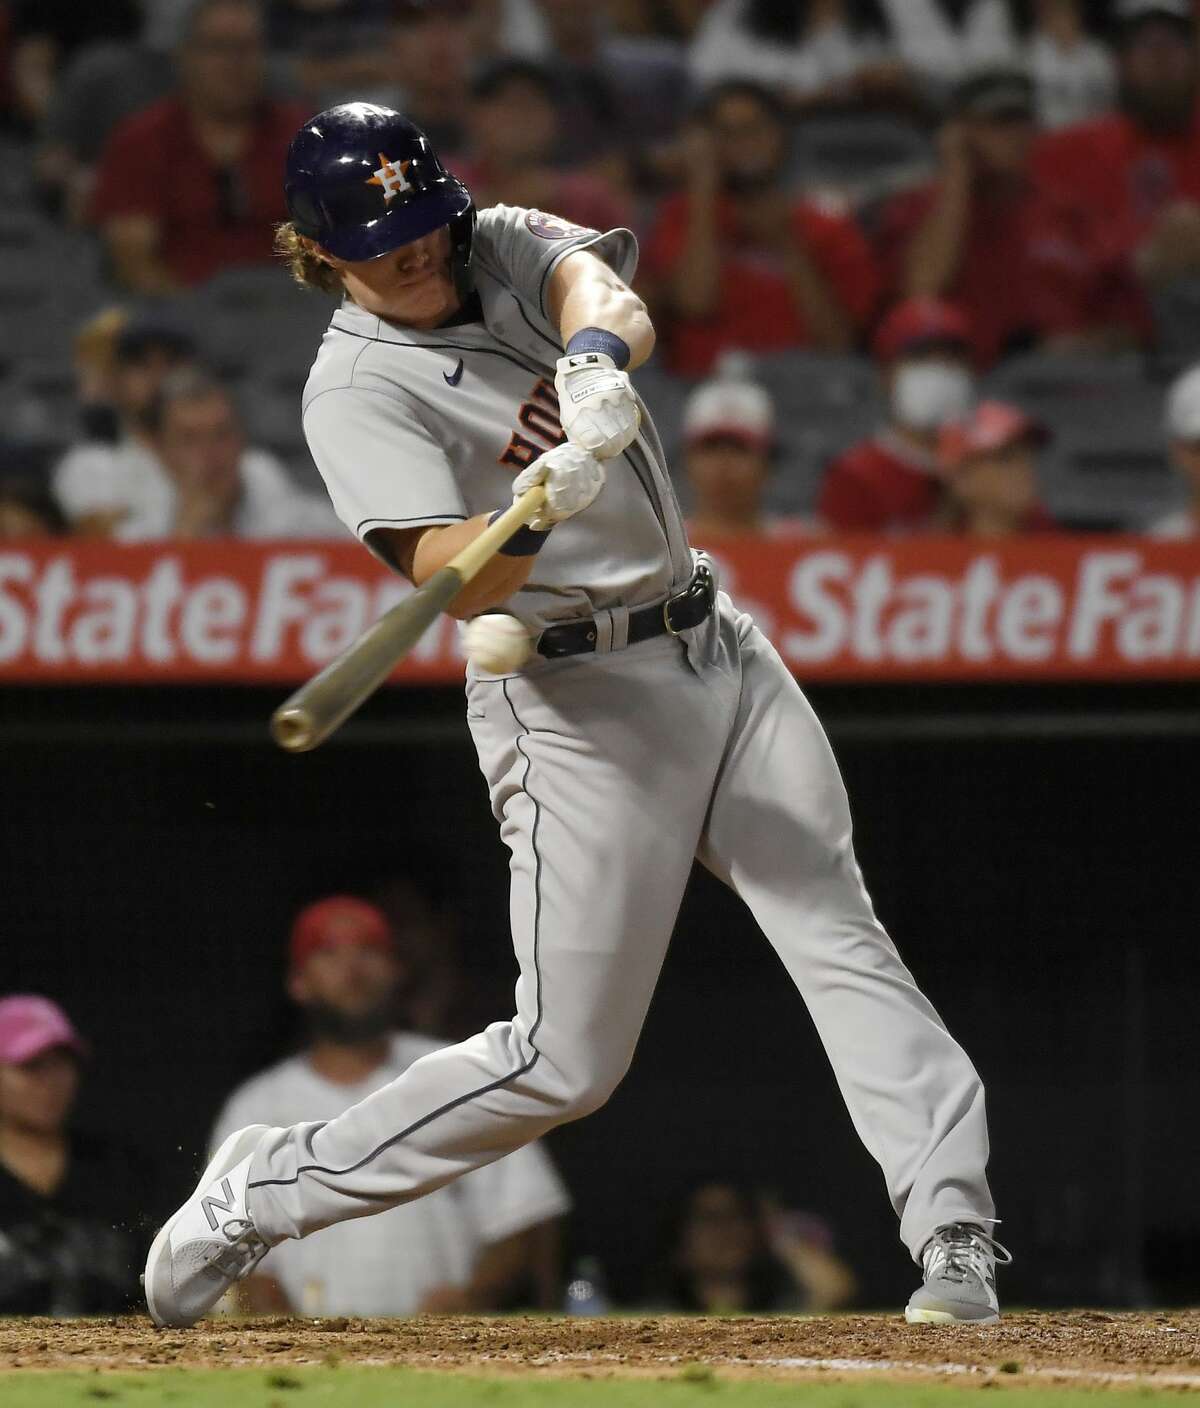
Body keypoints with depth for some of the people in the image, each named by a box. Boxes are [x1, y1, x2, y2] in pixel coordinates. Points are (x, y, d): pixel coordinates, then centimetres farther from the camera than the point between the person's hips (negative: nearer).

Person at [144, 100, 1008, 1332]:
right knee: (567, 1059, -5)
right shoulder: (357, 392, -11)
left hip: (715, 647, 6)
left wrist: (596, 353, -40)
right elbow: (452, 580, -24)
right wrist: (545, 503, -44)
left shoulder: (505, 249, 6)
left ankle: (954, 1233, -14)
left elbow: (596, 284, -17)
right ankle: (262, 1192, 9)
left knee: (840, 936, -8)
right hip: (576, 698, -6)